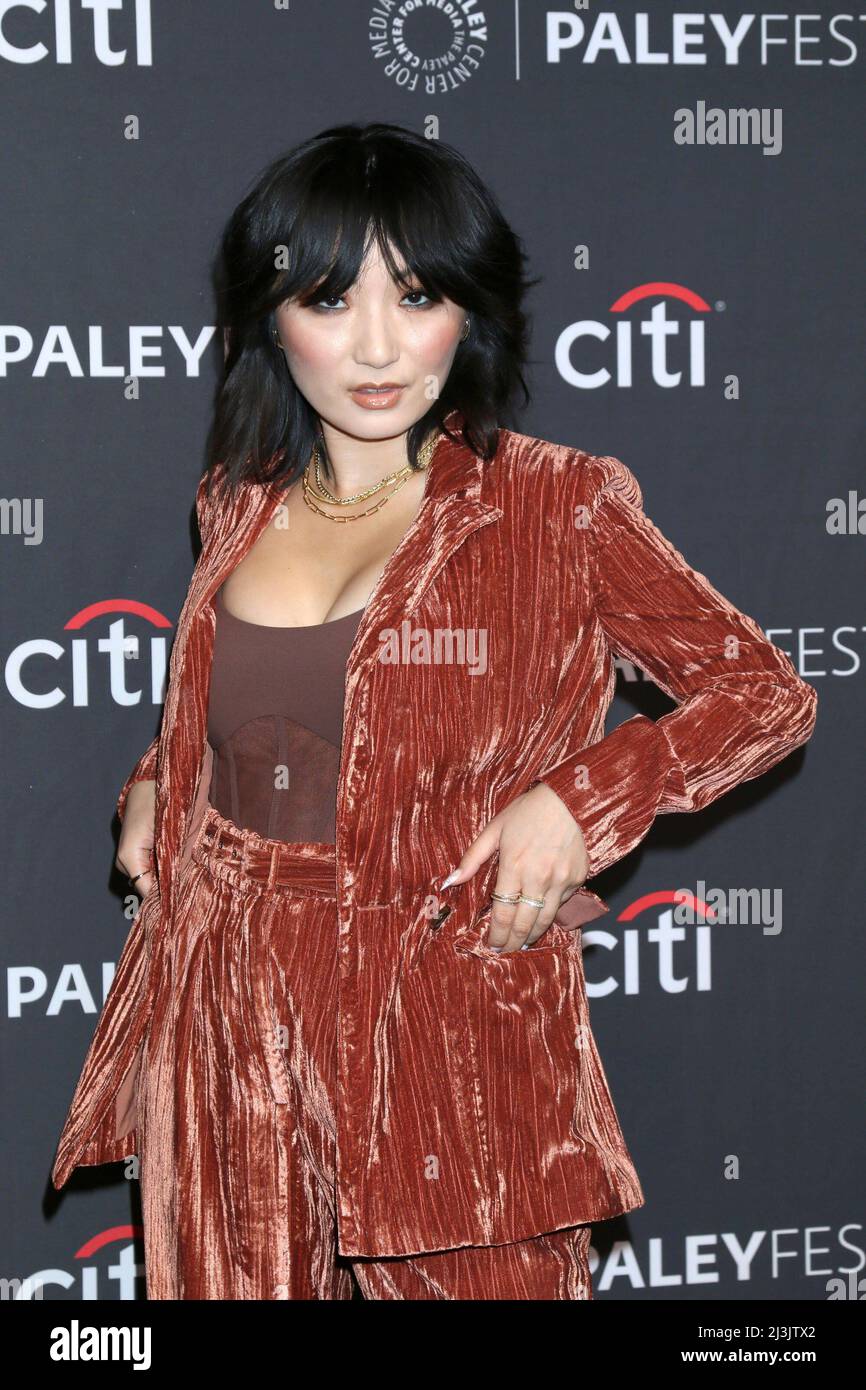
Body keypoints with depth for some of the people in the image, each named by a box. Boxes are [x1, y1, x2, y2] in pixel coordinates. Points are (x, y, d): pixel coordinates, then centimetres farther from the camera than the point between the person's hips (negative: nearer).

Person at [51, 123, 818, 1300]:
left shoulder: (556, 508, -6)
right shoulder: (236, 505, 7)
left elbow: (768, 694, -1)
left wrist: (578, 798, -14)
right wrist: (155, 788, 6)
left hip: (447, 1016, -4)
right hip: (226, 1017, 4)